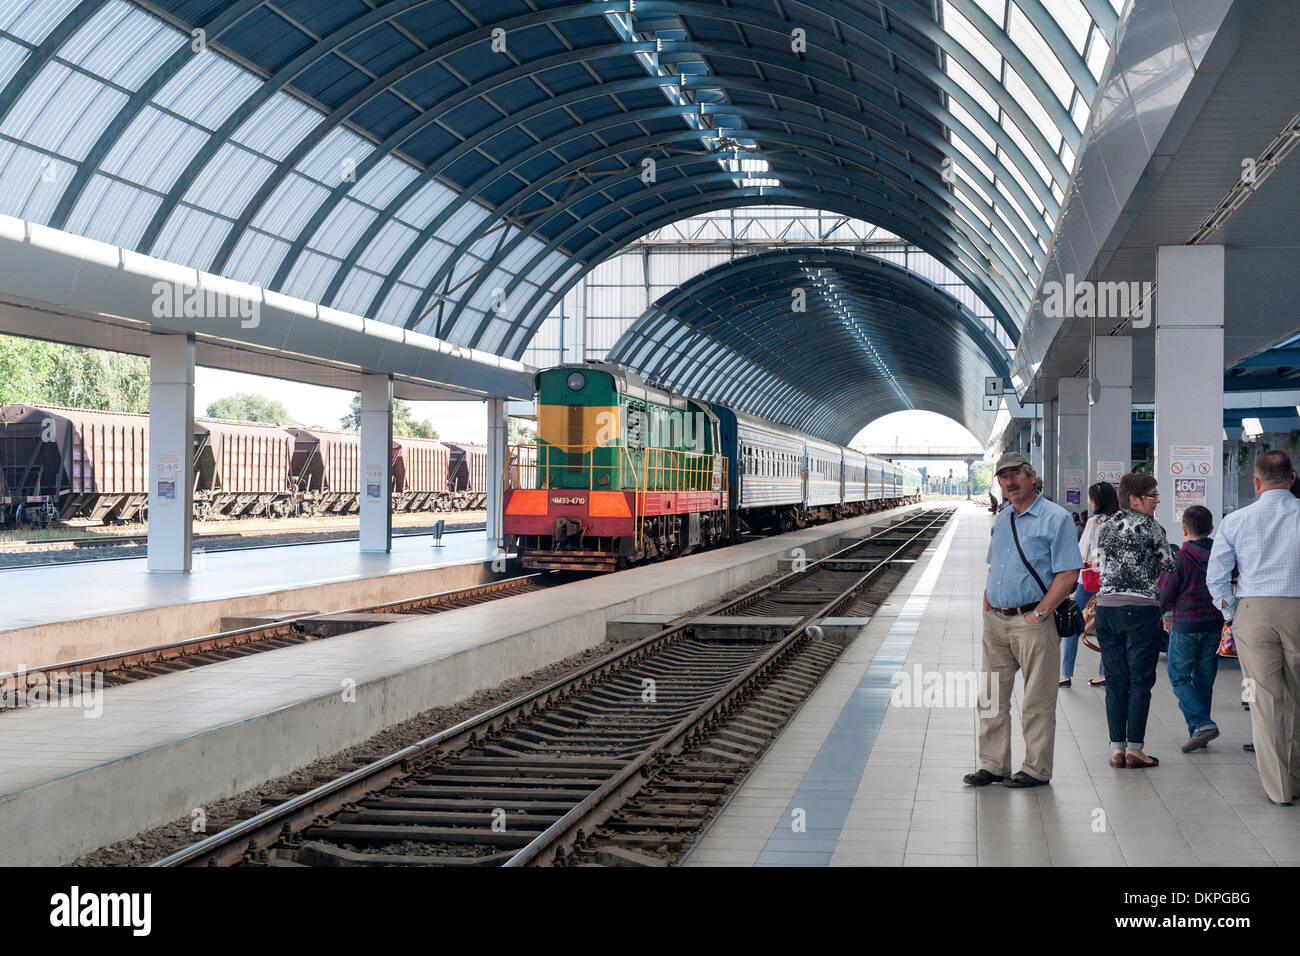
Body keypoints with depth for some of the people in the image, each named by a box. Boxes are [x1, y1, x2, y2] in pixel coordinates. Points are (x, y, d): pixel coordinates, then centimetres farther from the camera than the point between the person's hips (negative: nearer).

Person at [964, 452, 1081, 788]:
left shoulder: (1055, 518, -7)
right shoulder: (1001, 521, 16)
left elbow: (1068, 574, -12)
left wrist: (1039, 613, -16)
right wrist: (987, 609, 11)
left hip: (1032, 623, -7)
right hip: (996, 622, 7)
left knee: (1037, 702, 0)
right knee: (992, 698, 9)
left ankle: (1037, 770, 9)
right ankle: (993, 766, 17)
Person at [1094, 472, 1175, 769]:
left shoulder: (1105, 527, 10)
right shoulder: (1150, 526, -7)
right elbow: (1168, 566, 2)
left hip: (1106, 607, 5)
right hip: (1141, 609, -5)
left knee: (1115, 682, 9)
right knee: (1140, 681, 1)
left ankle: (1117, 748, 9)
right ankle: (1134, 748, 1)